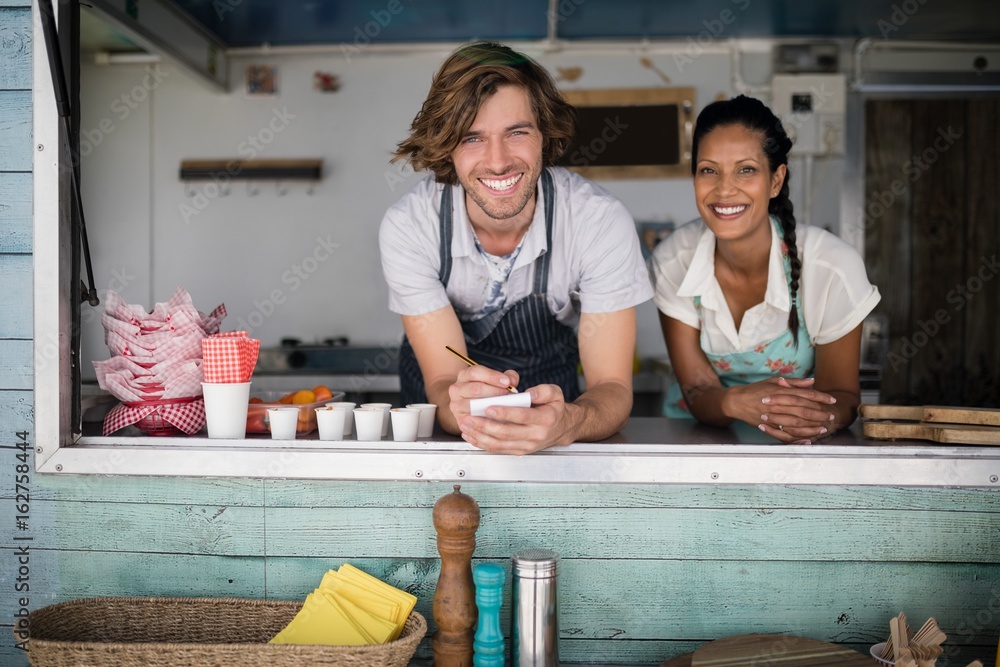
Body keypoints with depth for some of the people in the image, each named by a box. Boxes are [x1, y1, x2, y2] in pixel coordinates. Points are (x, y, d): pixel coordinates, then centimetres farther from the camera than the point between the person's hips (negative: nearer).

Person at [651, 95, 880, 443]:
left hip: (802, 451, 0)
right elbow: (696, 391, -9)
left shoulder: (833, 267, -17)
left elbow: (842, 395, -7)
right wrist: (734, 401, -30)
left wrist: (819, 418, -29)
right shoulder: (672, 261, -12)